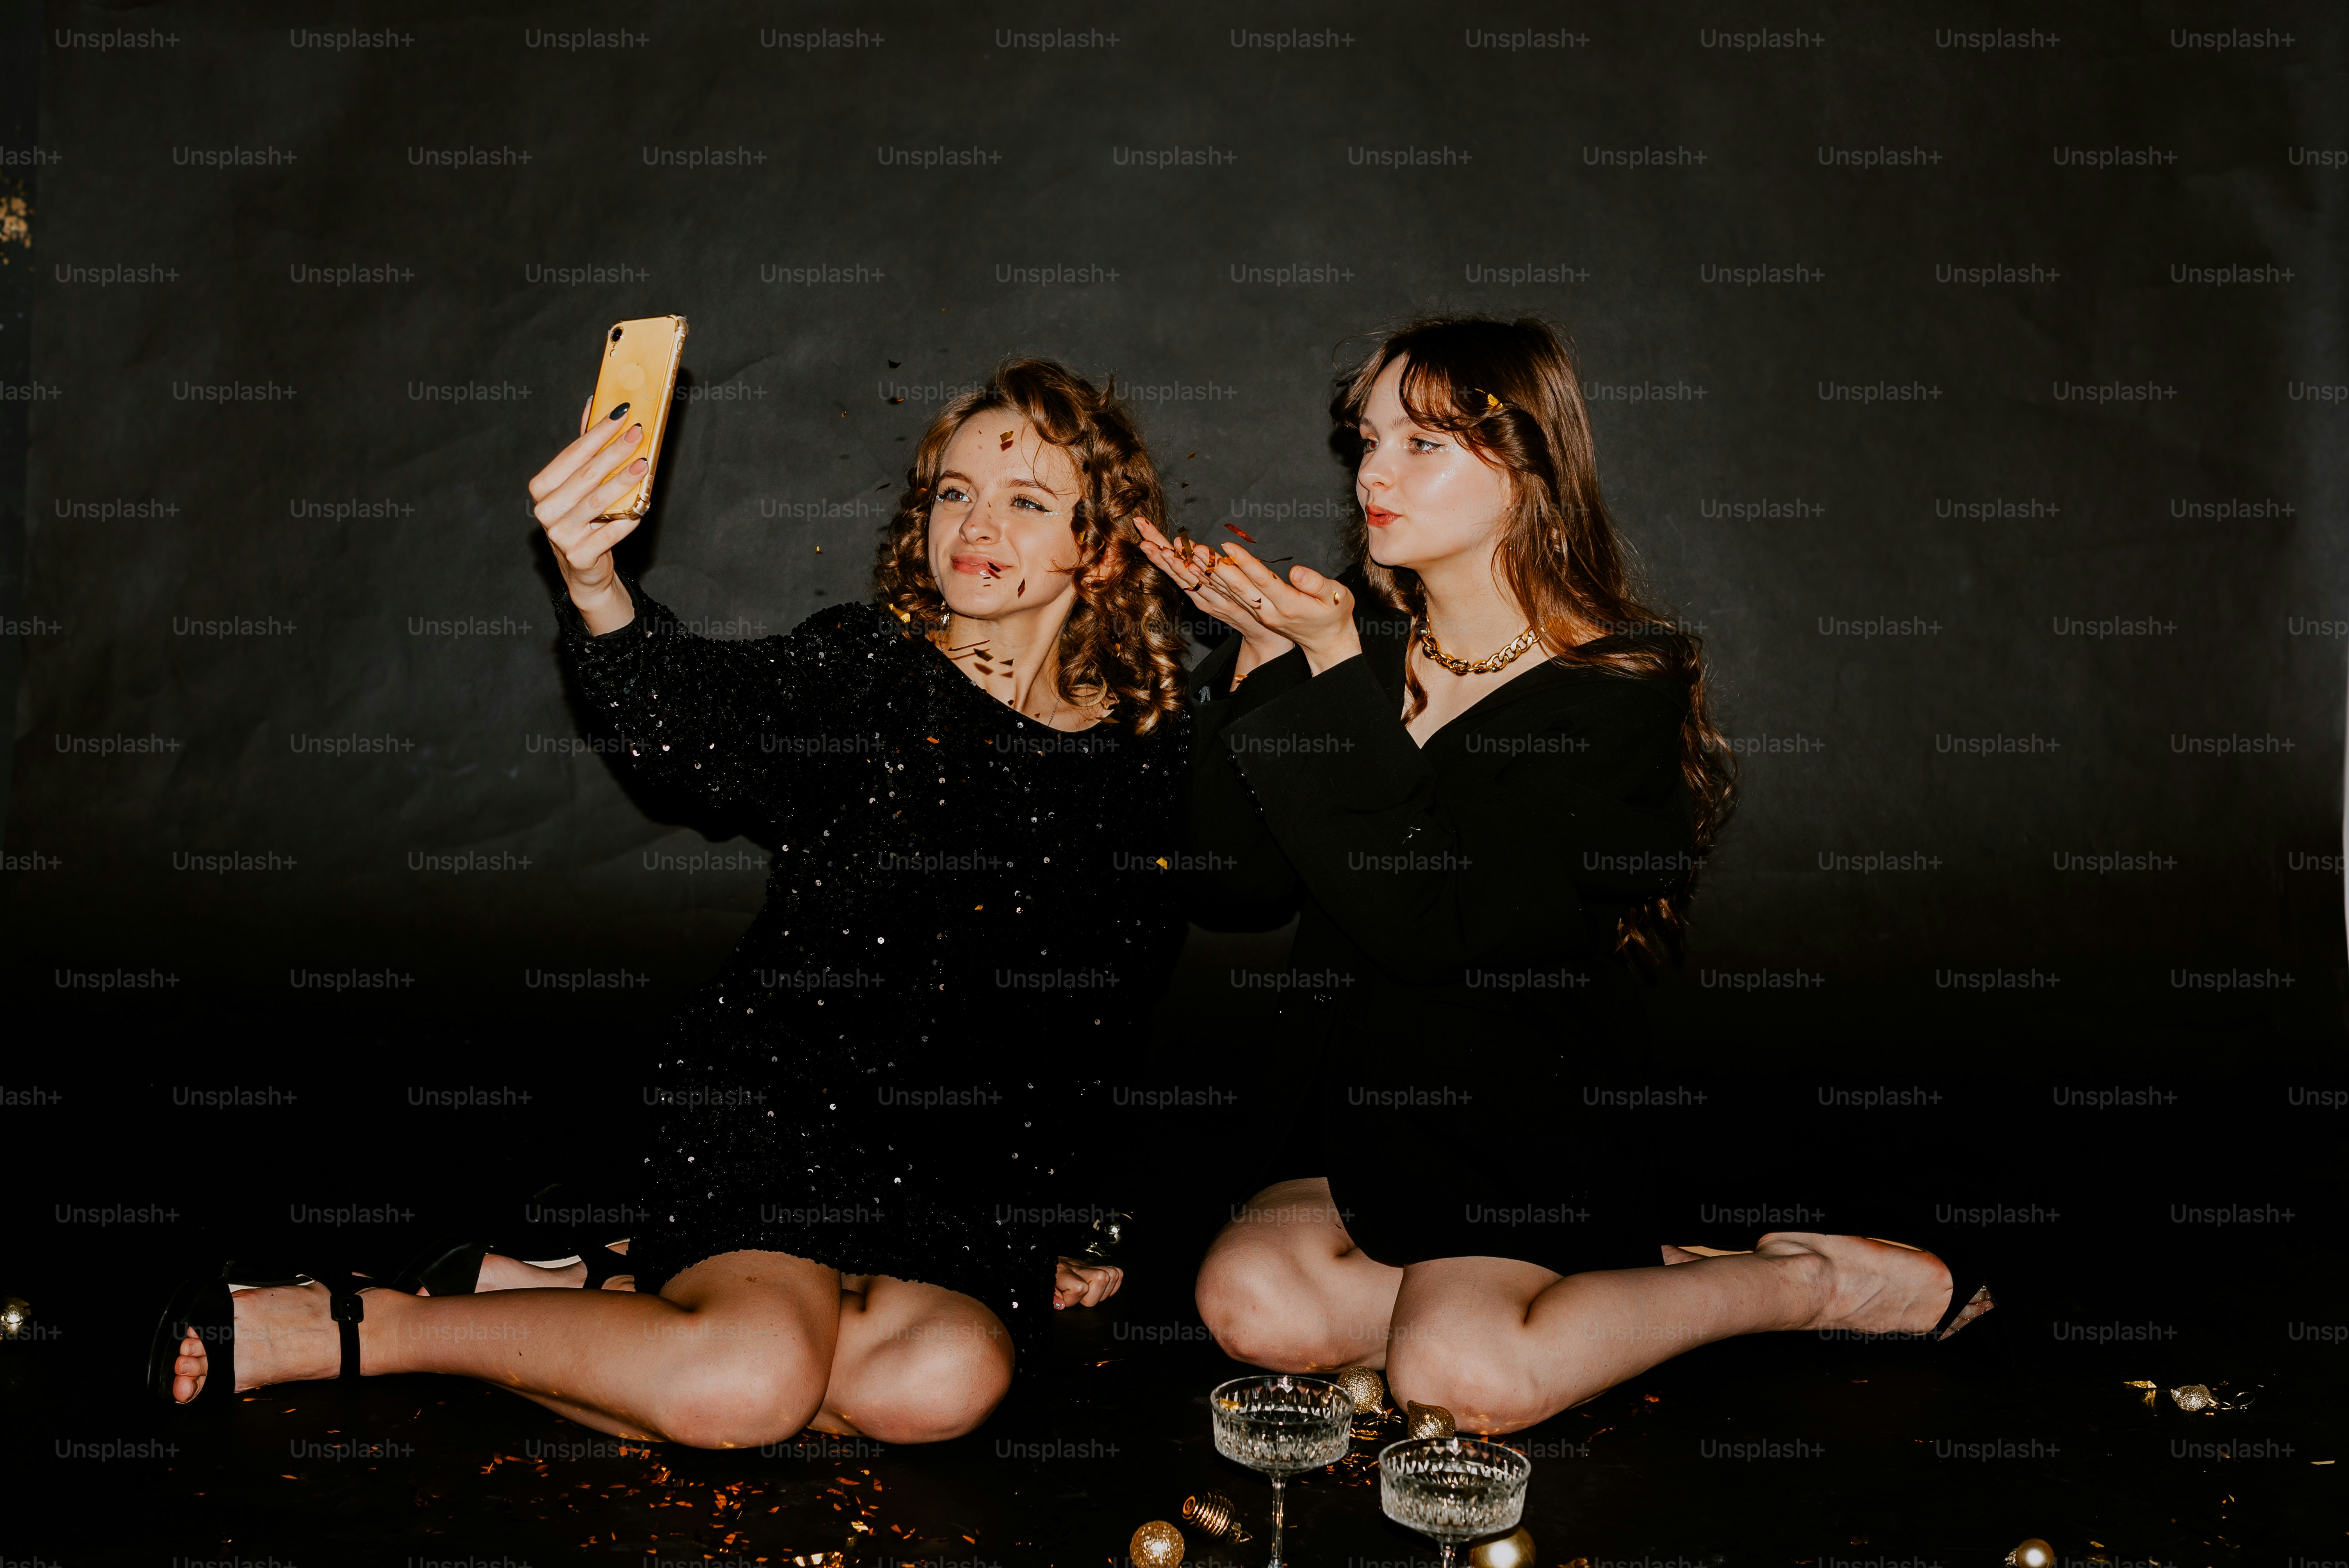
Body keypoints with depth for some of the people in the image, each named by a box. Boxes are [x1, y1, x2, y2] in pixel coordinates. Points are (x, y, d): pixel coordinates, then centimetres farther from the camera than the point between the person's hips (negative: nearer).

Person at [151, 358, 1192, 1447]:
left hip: (982, 1164, 4)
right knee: (749, 1383, -30)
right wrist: (595, 591, -45)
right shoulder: (866, 666, -3)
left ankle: (553, 1293, -8)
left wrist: (1049, 1234, 17)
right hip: (776, 1094, -3)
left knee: (945, 1382, -28)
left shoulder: (1143, 752, 5)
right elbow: (696, 722, -24)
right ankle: (346, 1325, -8)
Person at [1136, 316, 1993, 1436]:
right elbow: (1246, 874, -3)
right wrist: (1259, 649, -12)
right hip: (1370, 1102, 6)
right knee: (1252, 1302, -19)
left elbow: (1431, 927, -22)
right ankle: (1631, 1273, -1)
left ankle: (1810, 1283, 0)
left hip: (1531, 1123, -5)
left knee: (1456, 1377, -24)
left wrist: (1332, 670, -24)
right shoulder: (1368, 634, 5)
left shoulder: (1614, 693, -12)